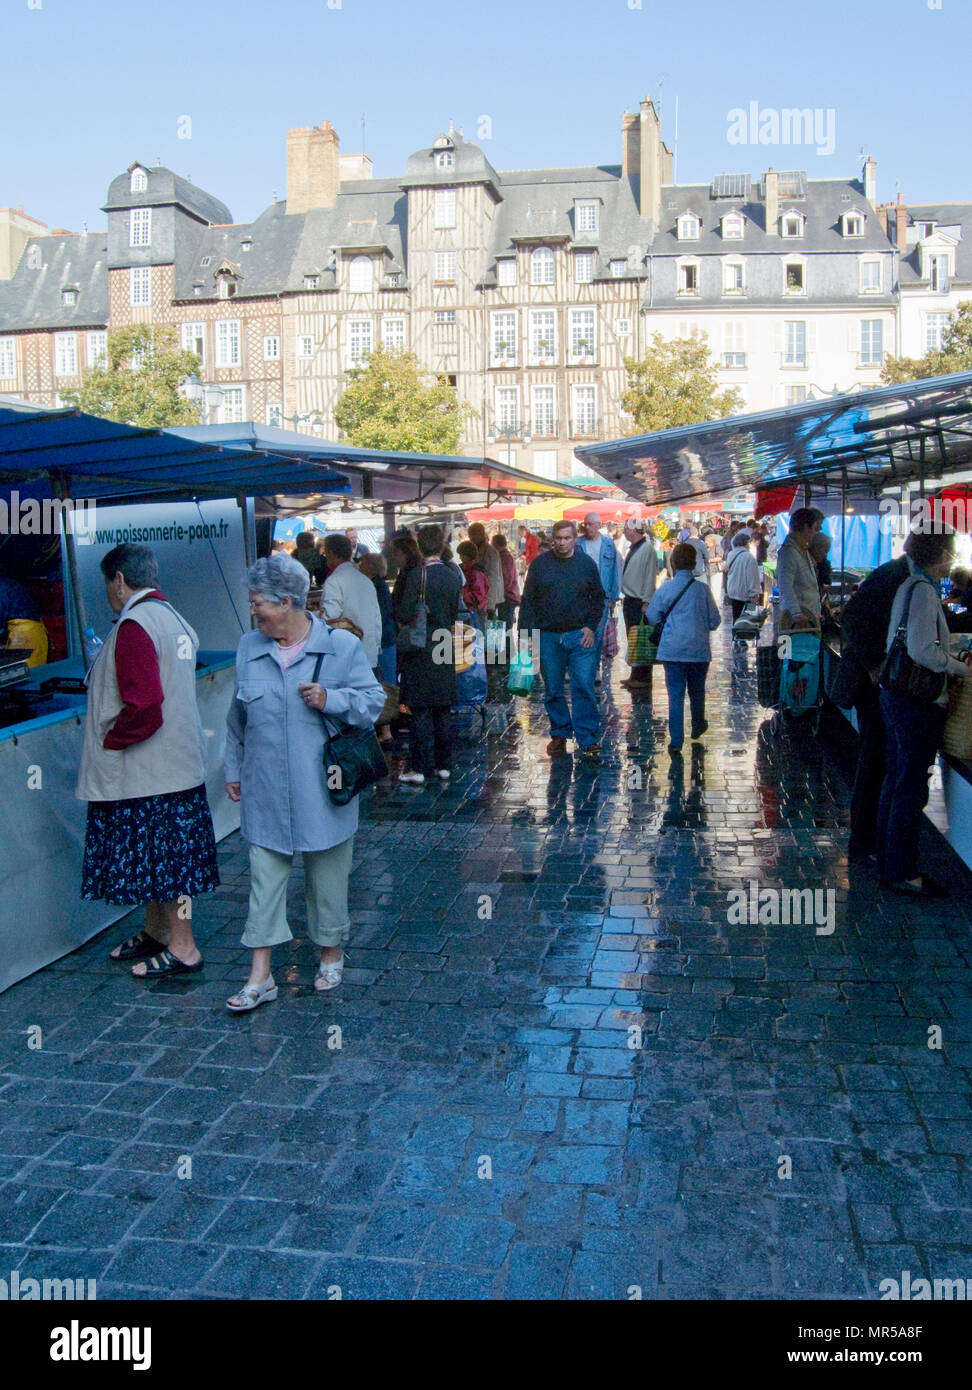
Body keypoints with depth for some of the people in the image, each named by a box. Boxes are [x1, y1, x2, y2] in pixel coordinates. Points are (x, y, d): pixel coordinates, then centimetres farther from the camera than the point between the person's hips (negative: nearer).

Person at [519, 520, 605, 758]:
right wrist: (525, 632, -2)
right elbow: (527, 600, 6)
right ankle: (560, 734, 22)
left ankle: (588, 739, 1)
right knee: (553, 691, 8)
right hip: (548, 637, 1)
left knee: (584, 688, -5)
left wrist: (591, 627, 1)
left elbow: (598, 598, 12)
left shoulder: (587, 563, 5)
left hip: (580, 636, -1)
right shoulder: (540, 564, 4)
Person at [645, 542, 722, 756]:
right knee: (697, 691, 20)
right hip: (698, 649, 1)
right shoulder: (703, 589, -5)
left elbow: (652, 617, 3)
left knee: (675, 694, 2)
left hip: (672, 649, -1)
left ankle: (676, 740, -3)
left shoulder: (664, 589, -5)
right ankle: (698, 726, 40)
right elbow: (715, 621, 0)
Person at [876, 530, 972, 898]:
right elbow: (922, 650, -27)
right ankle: (901, 873, 6)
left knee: (895, 781, 18)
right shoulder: (923, 590, -18)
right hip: (918, 702, -10)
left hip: (897, 697, 10)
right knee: (911, 789, -2)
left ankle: (887, 857, 31)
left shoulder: (911, 585, 11)